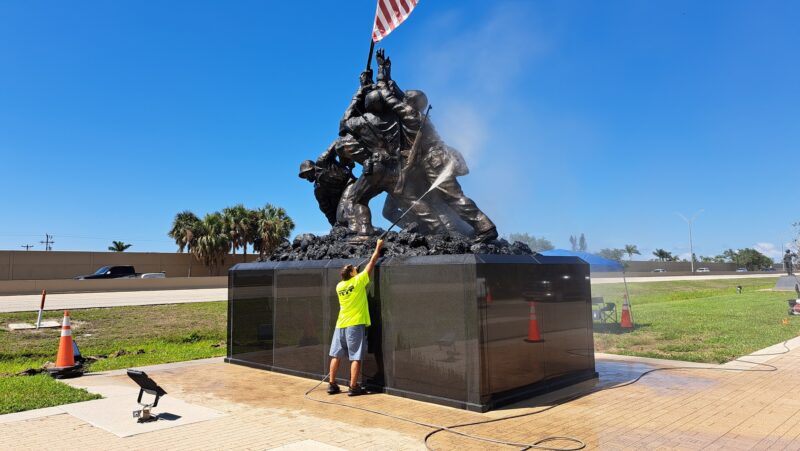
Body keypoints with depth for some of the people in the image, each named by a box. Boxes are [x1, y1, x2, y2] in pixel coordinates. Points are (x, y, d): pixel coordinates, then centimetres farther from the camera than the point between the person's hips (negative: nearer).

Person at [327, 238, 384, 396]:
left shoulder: (339, 286, 5)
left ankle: (332, 385, 17)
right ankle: (353, 387, 1)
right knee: (356, 357, 0)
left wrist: (354, 273, 31)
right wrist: (378, 247, 11)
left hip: (341, 325, 6)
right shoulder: (358, 281, -8)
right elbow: (372, 263, 0)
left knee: (336, 355, 11)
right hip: (355, 324, -6)